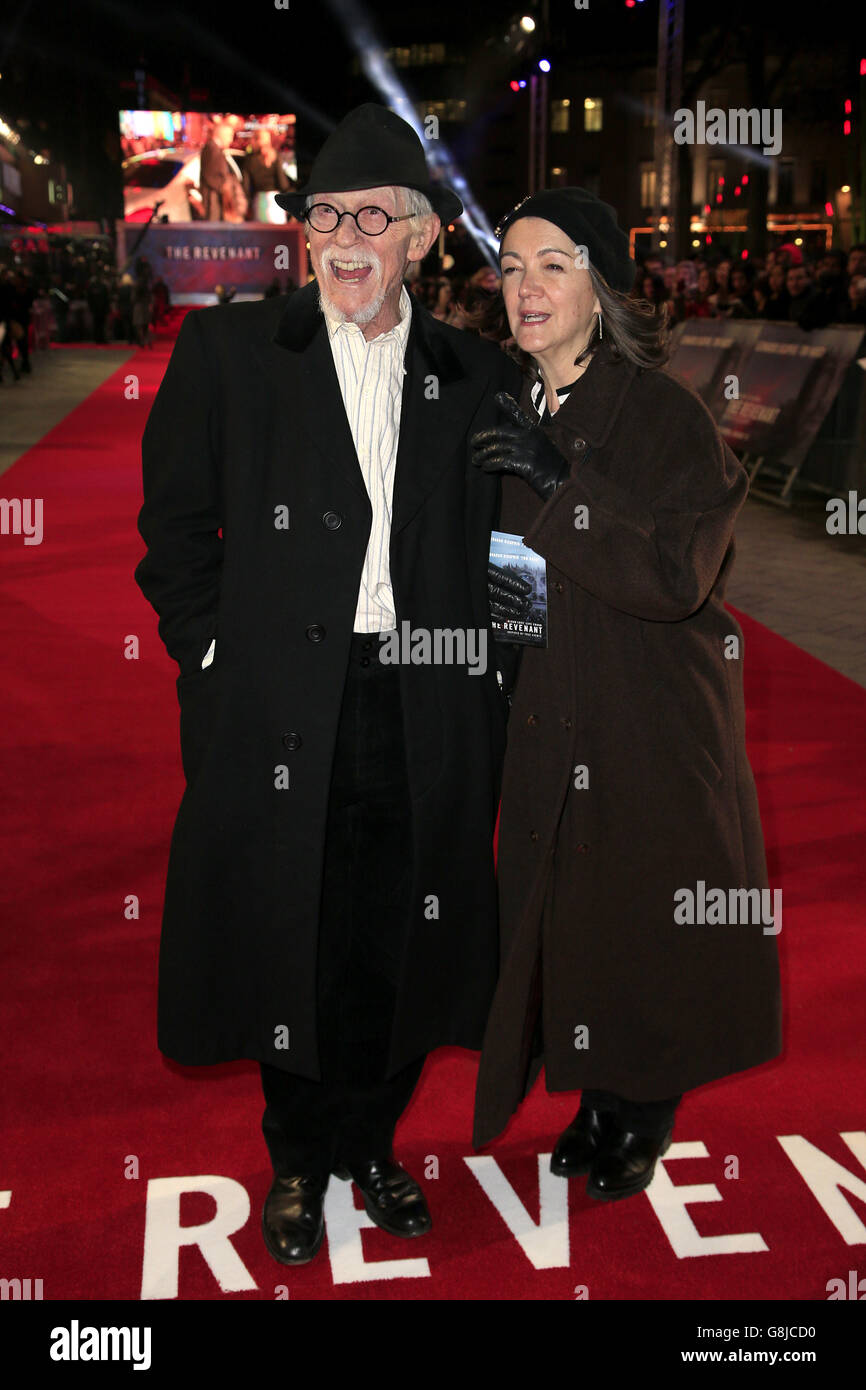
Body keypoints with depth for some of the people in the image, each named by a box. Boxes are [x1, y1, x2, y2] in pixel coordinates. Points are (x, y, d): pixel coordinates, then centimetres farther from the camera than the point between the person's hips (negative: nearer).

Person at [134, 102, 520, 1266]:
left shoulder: (478, 378, 7)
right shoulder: (227, 350, 3)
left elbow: (501, 547, 11)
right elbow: (174, 526, 4)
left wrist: (481, 666, 2)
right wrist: (212, 652, -3)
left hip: (423, 714, 2)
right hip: (286, 710, -1)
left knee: (401, 942, 11)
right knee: (291, 941, 9)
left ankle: (370, 1142, 35)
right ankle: (299, 1162, 32)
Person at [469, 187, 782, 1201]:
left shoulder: (665, 414, -12)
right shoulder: (509, 415, 5)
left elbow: (676, 573, -23)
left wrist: (558, 482, -26)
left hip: (653, 722, -5)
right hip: (547, 721, 5)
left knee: (646, 913, 7)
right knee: (565, 908, 12)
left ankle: (646, 1117, 31)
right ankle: (600, 1102, 35)